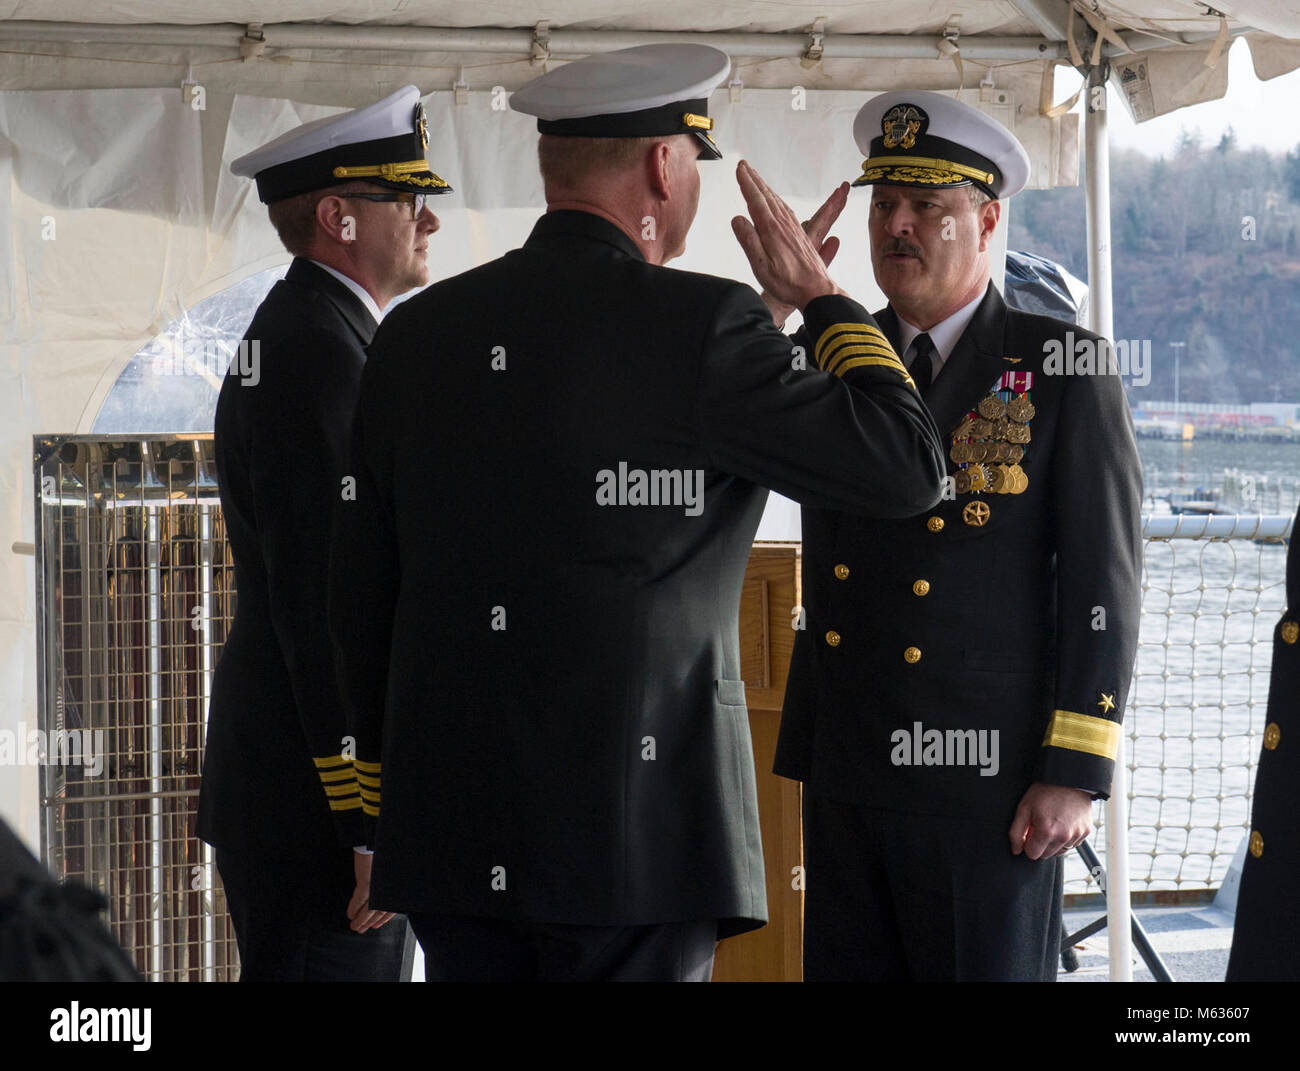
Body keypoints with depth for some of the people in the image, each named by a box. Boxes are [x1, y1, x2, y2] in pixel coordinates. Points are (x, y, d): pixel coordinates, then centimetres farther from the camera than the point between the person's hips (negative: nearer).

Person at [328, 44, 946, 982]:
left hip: (451, 832, 6)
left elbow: (363, 596, 13)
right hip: (635, 833, -5)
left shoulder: (415, 334, 9)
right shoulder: (698, 324, -9)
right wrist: (820, 294, 9)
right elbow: (906, 468, -4)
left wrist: (391, 804, 22)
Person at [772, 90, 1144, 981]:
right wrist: (774, 305, -3)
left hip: (991, 788, -4)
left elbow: (1104, 581, -5)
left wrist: (1075, 774, -11)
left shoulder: (1064, 369, -2)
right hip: (845, 776, 5)